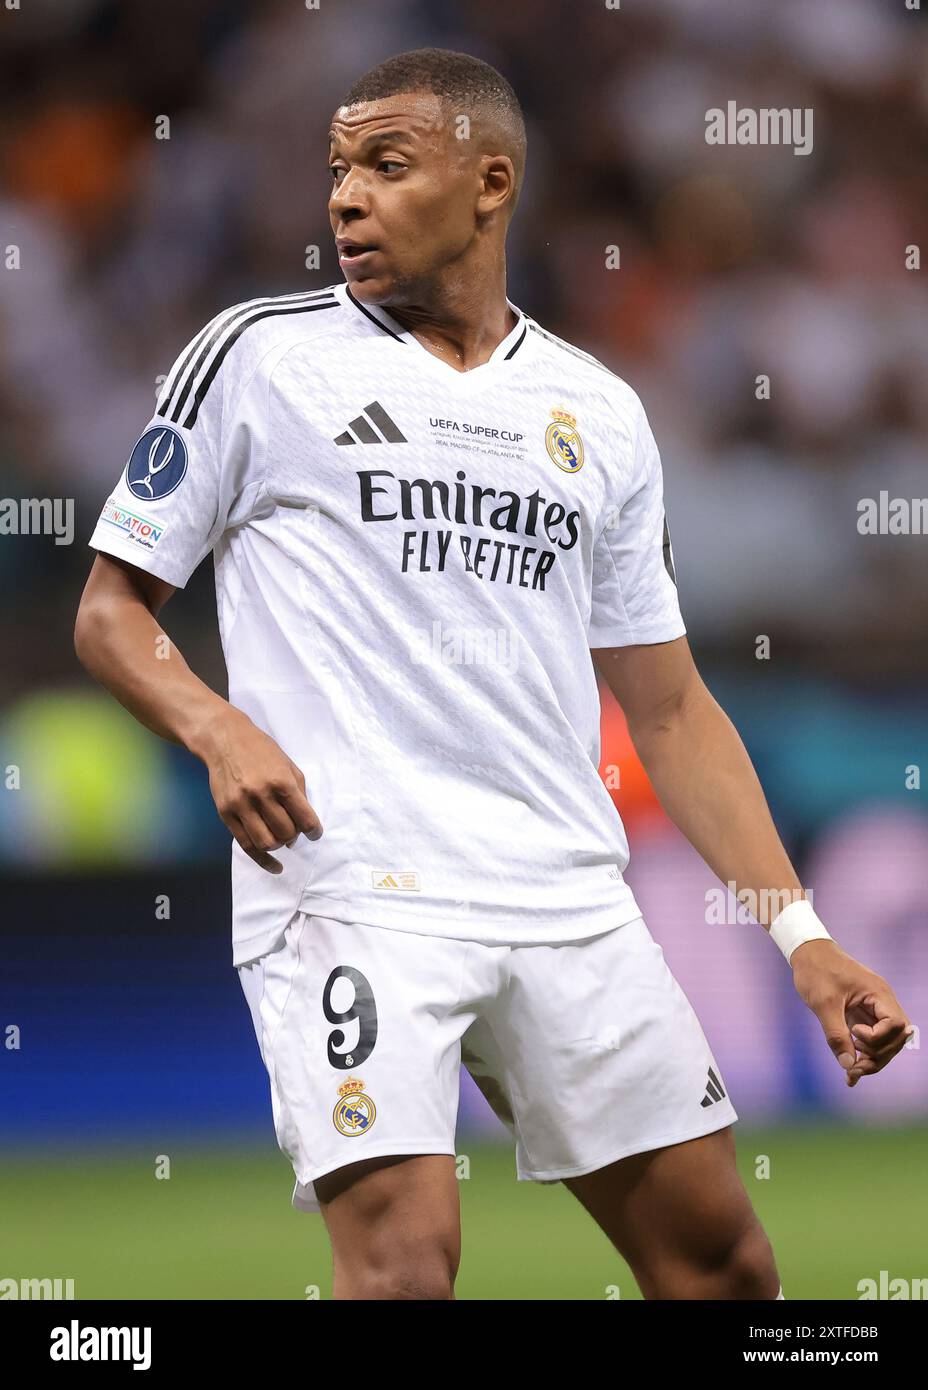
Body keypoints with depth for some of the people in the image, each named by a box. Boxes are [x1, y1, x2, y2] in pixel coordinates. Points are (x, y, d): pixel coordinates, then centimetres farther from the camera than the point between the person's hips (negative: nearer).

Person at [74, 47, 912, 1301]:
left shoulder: (600, 413, 16)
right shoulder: (262, 356, 5)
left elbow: (668, 708, 19)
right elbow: (111, 609, 6)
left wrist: (801, 933, 10)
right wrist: (218, 730, -15)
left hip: (569, 901, 4)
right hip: (348, 884, -4)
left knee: (721, 1257, 2)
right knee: (406, 1253, -22)